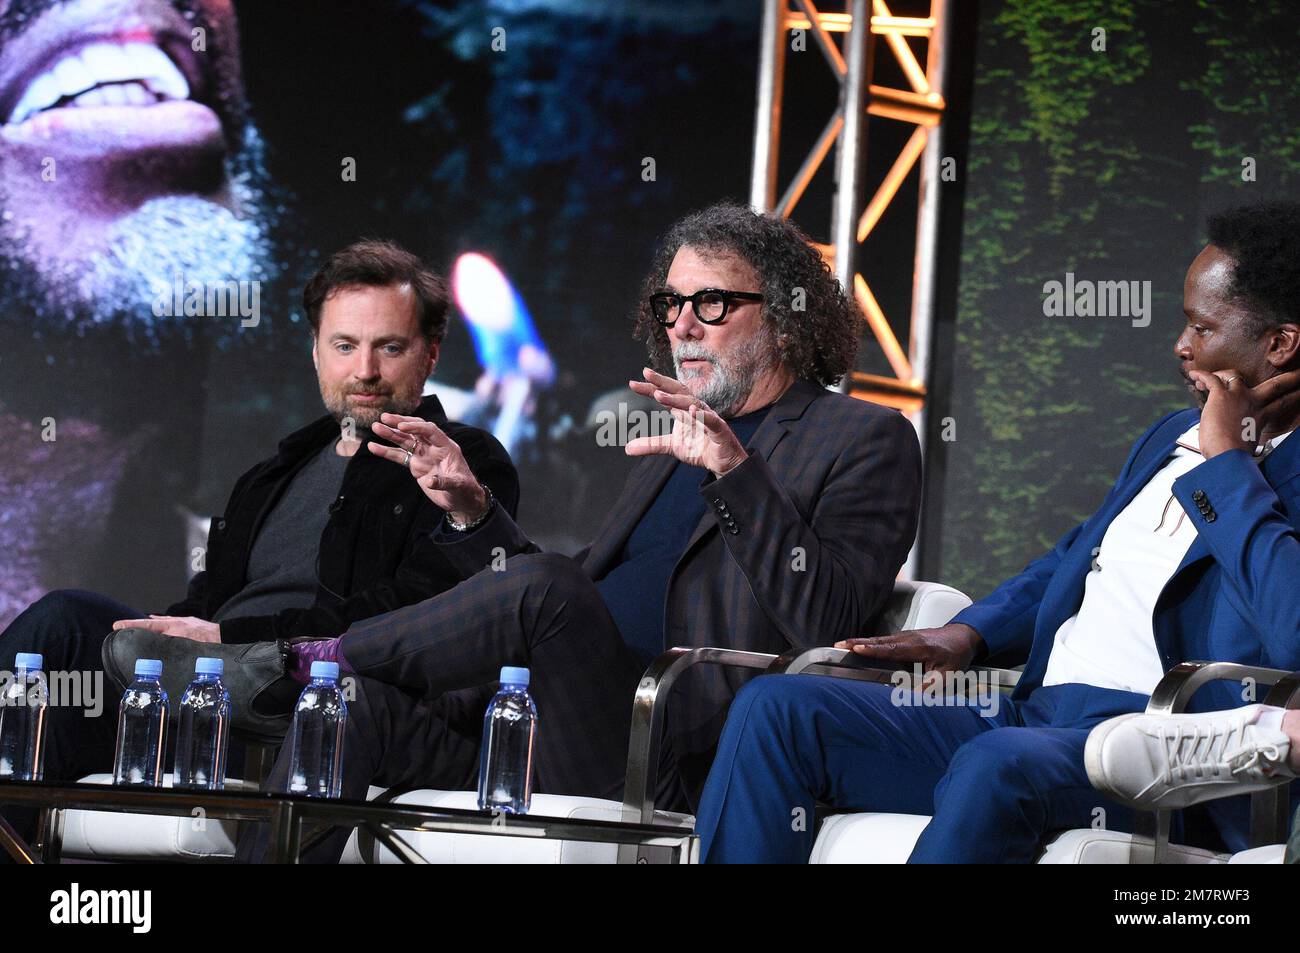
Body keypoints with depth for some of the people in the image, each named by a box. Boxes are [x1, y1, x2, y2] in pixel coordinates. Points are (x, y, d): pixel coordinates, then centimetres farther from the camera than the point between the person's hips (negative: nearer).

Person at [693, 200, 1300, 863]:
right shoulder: (1170, 438, 24)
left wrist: (1226, 459, -13)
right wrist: (968, 634, 16)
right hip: (1030, 716, 9)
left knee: (997, 763, -41)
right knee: (776, 708, -6)